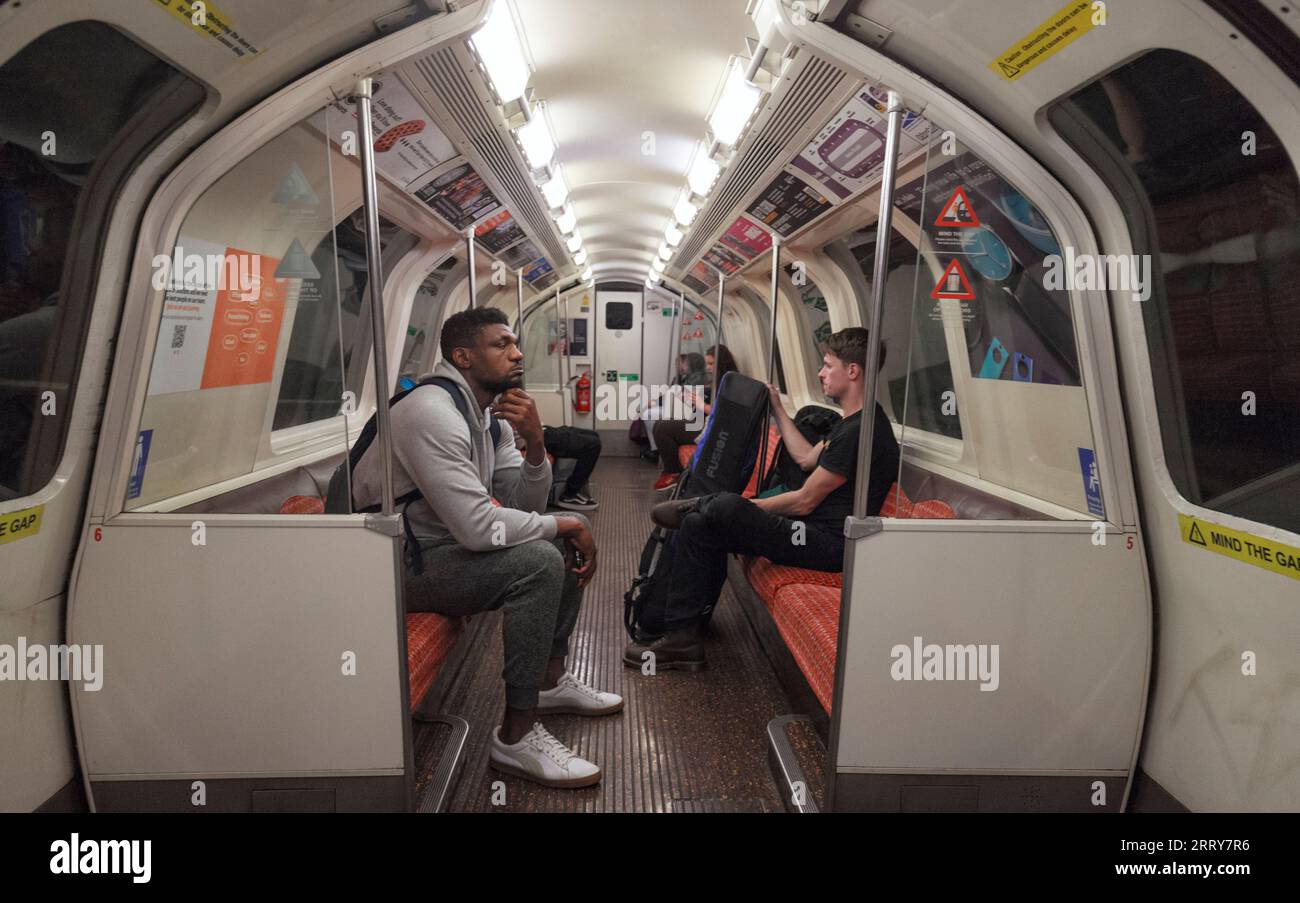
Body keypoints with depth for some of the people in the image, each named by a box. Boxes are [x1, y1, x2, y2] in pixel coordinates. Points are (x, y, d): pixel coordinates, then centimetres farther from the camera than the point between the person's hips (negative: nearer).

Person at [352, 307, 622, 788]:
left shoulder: (491, 413, 4)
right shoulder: (434, 412, -25)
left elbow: (526, 508, 2)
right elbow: (479, 528, -32)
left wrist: (535, 443, -15)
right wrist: (565, 525, -18)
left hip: (446, 545, 10)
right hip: (400, 565, -10)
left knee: (567, 540, 10)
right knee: (540, 563, -27)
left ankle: (551, 679, 21)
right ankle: (518, 735, -17)